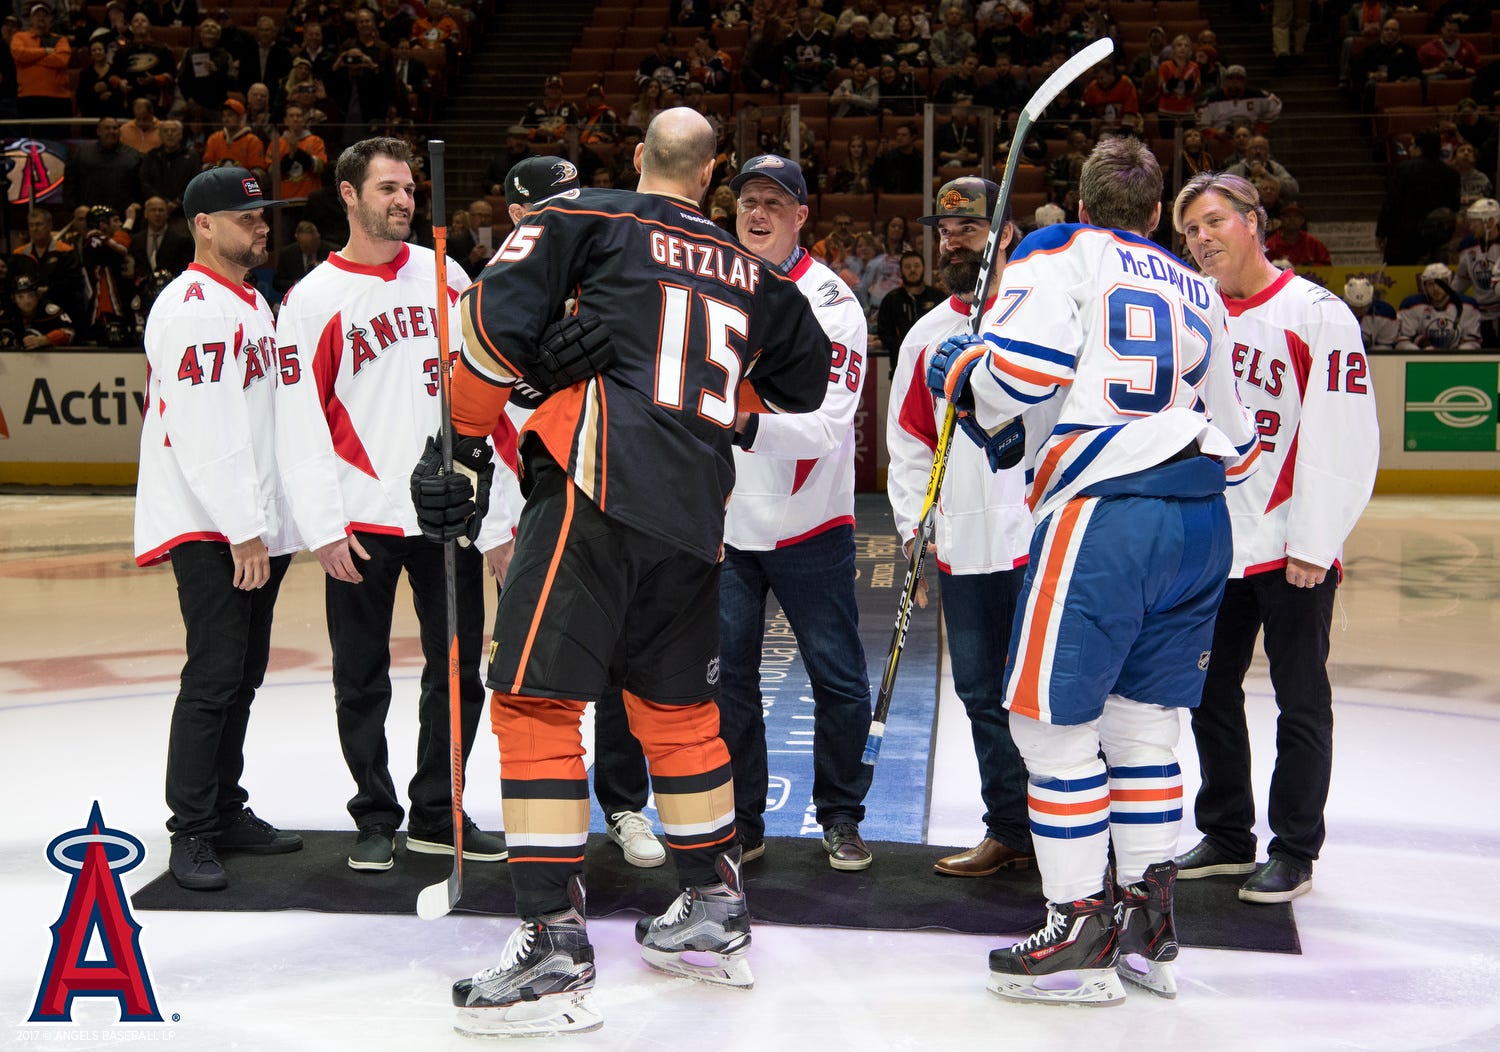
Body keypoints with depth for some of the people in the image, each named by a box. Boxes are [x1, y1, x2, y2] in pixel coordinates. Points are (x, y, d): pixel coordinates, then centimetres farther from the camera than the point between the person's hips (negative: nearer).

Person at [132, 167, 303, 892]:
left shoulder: (254, 303, 18)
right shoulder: (190, 310, -14)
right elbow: (201, 433, -21)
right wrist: (241, 530, -22)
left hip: (258, 522, 9)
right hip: (209, 527, -9)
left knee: (245, 672, 13)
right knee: (215, 675, -10)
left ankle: (226, 811, 23)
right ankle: (191, 834, -2)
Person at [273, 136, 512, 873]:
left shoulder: (445, 278, 8)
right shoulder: (312, 301, -1)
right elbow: (299, 425, -4)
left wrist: (497, 516, 4)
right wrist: (324, 528, -11)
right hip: (363, 521, -3)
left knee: (457, 670, 7)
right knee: (362, 679, 6)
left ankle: (439, 814, 22)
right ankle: (375, 818, 22)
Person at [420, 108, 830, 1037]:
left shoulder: (591, 219, 8)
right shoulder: (752, 273, 21)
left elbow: (500, 315, -4)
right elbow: (806, 379, 33)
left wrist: (465, 438, 5)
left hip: (596, 484, -6)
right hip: (695, 510, 6)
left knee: (535, 702, -3)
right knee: (677, 707, 19)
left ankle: (556, 948, -7)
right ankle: (717, 917, 29)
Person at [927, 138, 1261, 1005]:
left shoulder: (1059, 252, 5)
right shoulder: (1196, 291, 22)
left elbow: (1026, 364, -13)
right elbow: (1236, 442, 23)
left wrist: (965, 380, 7)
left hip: (1105, 511, -7)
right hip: (1202, 518, 7)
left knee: (1053, 722, 2)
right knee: (1143, 722, 16)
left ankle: (1082, 937, 6)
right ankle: (1149, 925, 21)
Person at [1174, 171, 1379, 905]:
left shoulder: (1318, 315, -10)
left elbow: (1344, 443, -14)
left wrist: (1313, 546, -16)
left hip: (1293, 549, -6)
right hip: (1211, 546, 6)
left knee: (1300, 702, 4)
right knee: (1211, 692, 13)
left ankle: (1294, 851, 16)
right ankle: (1227, 837, 28)